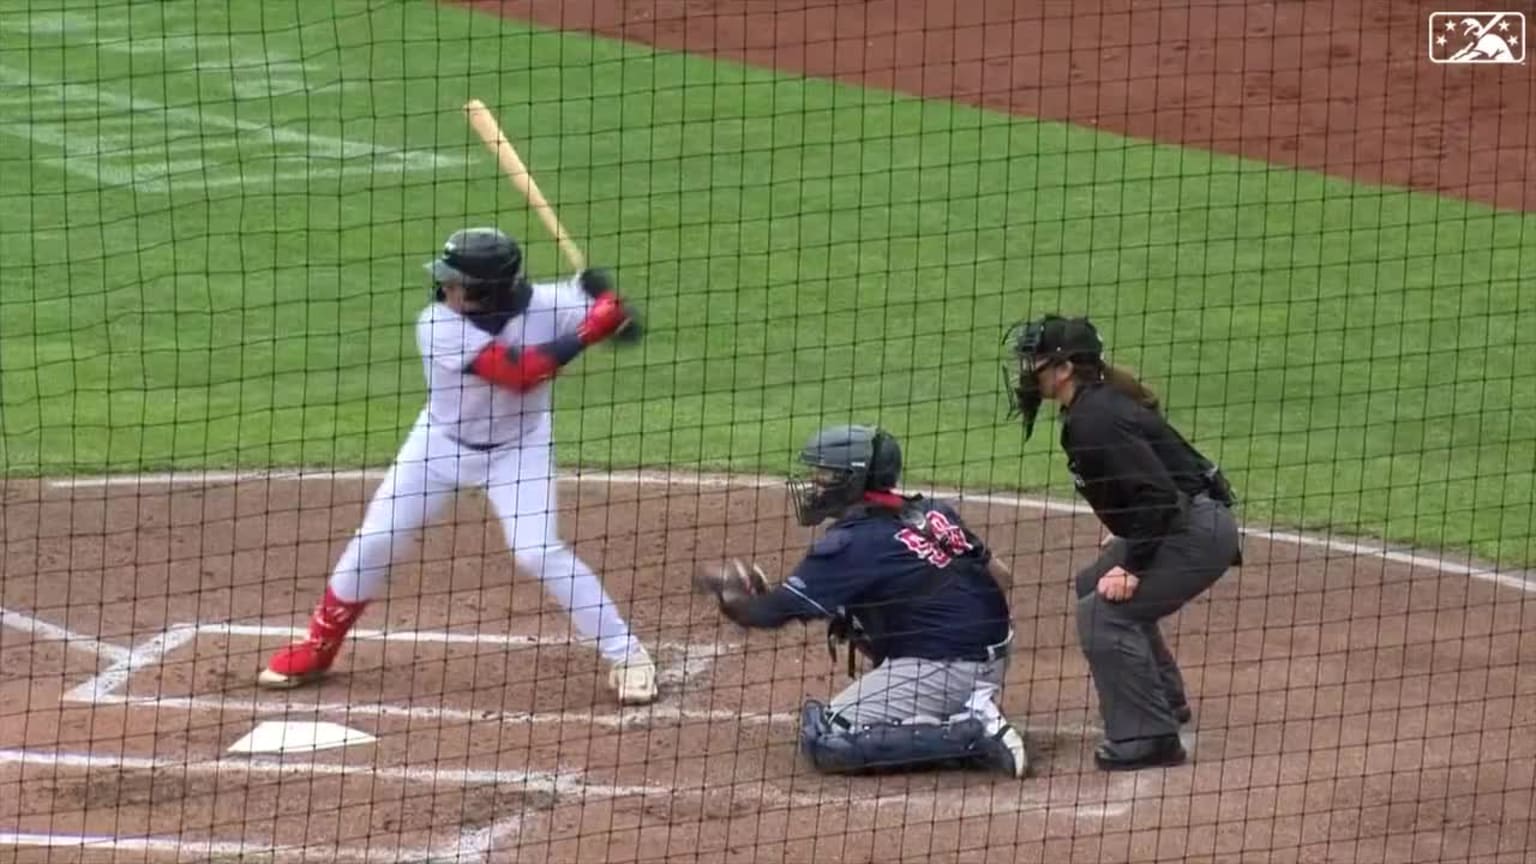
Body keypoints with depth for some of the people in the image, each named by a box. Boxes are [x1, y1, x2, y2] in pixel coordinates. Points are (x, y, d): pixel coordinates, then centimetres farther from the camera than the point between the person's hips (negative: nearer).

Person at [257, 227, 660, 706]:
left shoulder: (543, 306, -25)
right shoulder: (438, 327, -31)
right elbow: (519, 372, -39)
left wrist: (608, 306, -33)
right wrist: (589, 330, -44)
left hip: (517, 449, -1)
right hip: (441, 444, 1)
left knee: (538, 553, -16)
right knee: (374, 542, 4)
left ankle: (625, 653, -4)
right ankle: (318, 645, 25)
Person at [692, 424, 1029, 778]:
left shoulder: (852, 542, -12)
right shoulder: (934, 513, 10)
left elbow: (770, 612, -10)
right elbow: (1000, 576, 13)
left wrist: (728, 594, 10)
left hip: (941, 669, -8)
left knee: (825, 739, -7)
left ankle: (972, 736, -13)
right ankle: (966, 709, 13)